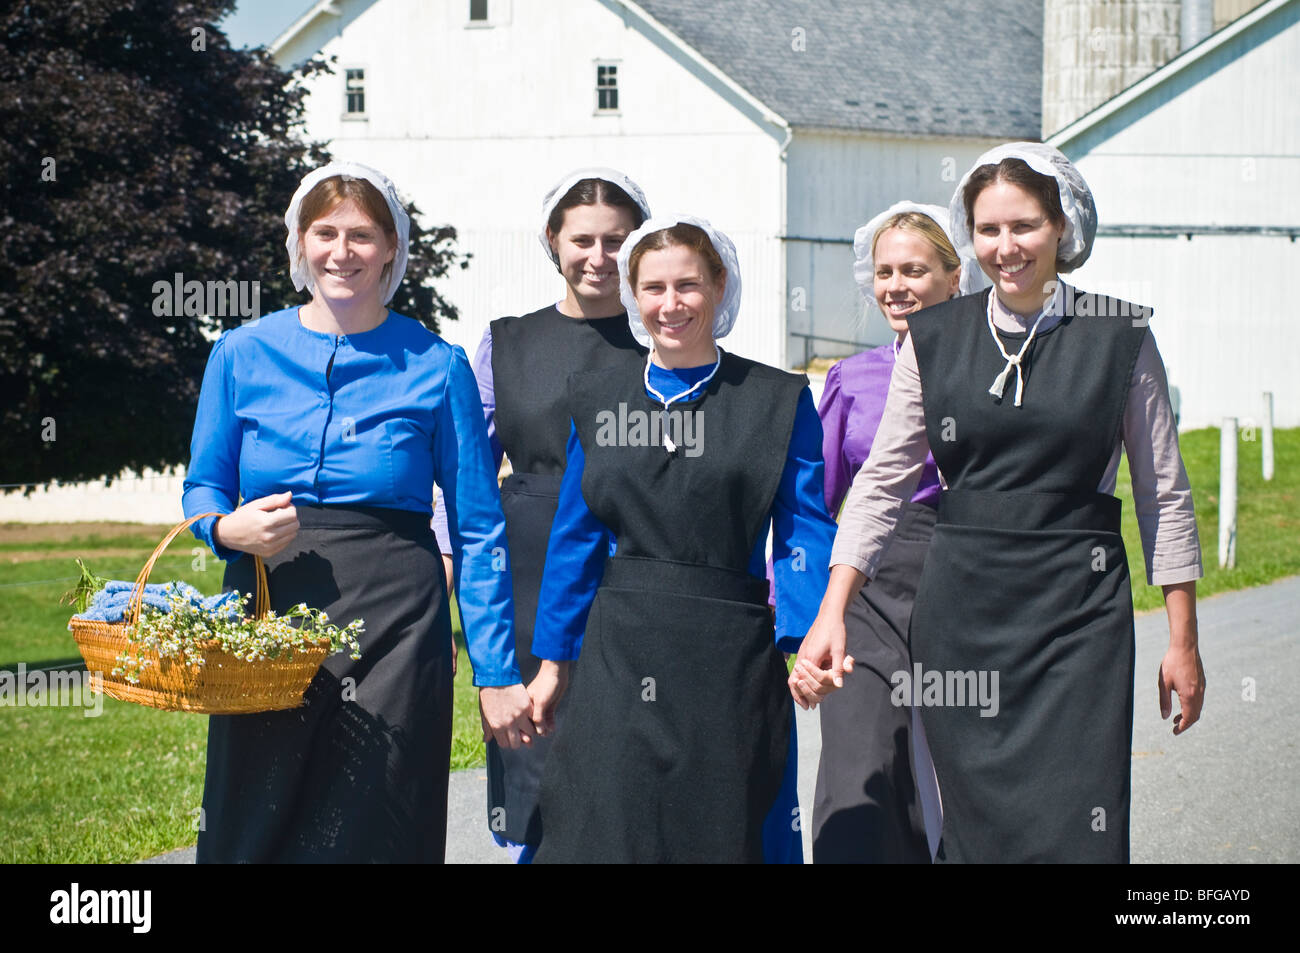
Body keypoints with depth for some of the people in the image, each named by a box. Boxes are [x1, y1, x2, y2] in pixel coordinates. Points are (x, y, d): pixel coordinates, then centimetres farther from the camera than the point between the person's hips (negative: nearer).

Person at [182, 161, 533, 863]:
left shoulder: (435, 367, 1)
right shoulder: (243, 354, 5)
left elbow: (476, 531, 3)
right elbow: (203, 488, 14)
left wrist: (496, 672, 0)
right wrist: (230, 528, -11)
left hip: (394, 624, -2)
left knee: (373, 831, 0)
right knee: (253, 832, 6)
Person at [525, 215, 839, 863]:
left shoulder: (780, 401, 1)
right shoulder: (597, 400, 9)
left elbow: (805, 535, -1)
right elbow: (576, 537, 12)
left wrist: (808, 640, -15)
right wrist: (552, 658, 11)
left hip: (730, 656, -2)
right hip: (618, 650, 2)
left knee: (725, 834, 4)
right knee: (601, 832, 1)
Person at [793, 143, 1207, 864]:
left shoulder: (1120, 338, 1)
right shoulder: (934, 339, 6)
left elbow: (1164, 495, 6)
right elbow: (883, 482, 8)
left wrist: (1183, 642, 5)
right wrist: (831, 613, -2)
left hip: (1079, 612, -2)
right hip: (962, 610, 2)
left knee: (1073, 829, -11)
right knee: (976, 828, 5)